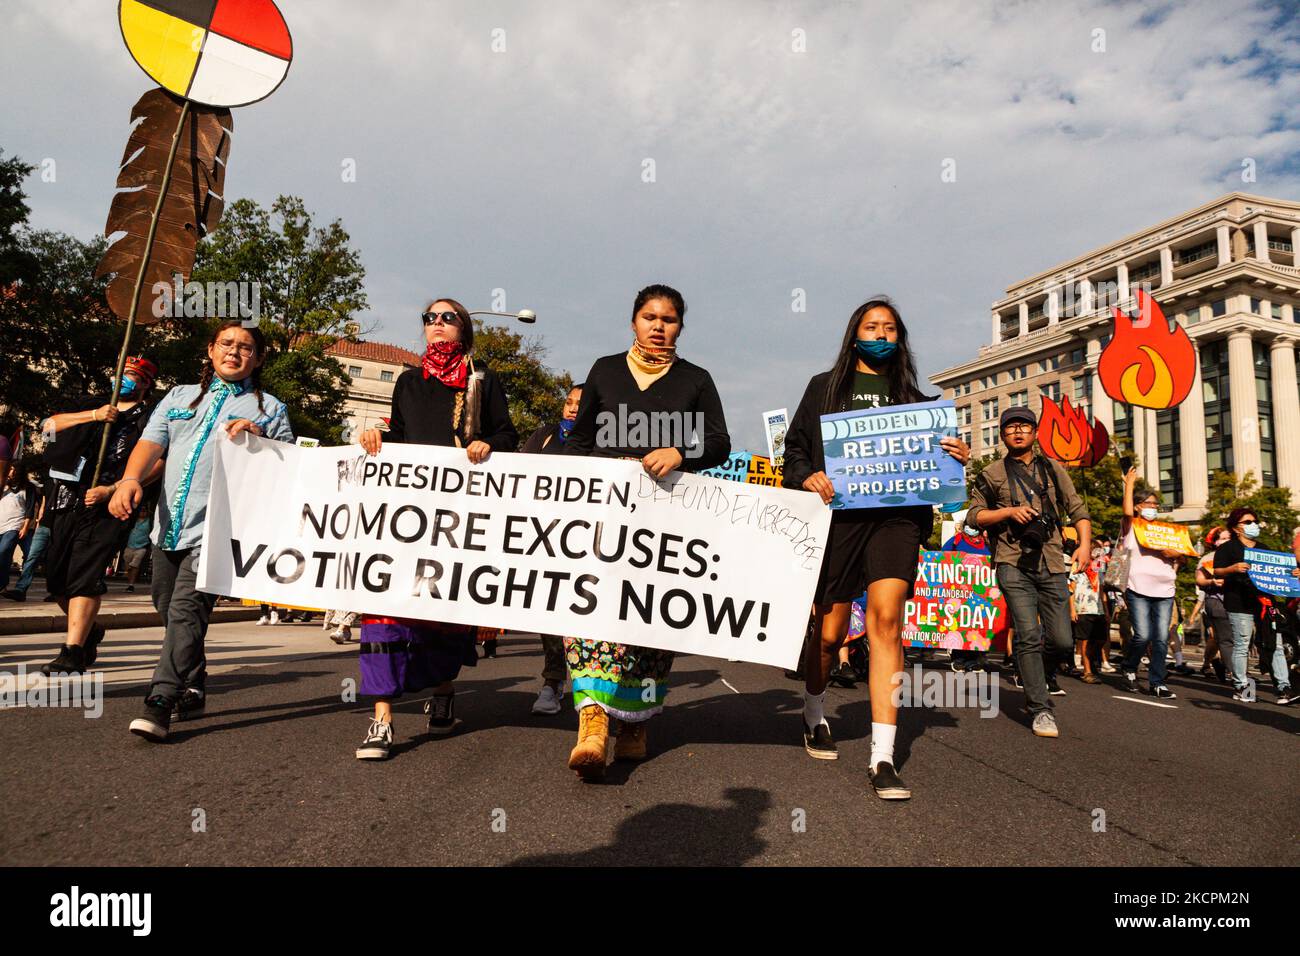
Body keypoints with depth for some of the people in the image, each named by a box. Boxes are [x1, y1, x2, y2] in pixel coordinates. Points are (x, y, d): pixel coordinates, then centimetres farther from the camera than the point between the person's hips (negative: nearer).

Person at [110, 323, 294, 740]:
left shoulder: (269, 408, 10)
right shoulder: (180, 397, 20)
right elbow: (151, 443, 8)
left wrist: (259, 438, -14)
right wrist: (131, 478, -12)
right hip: (168, 525, 5)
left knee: (187, 609, -18)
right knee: (169, 610, 13)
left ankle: (160, 702, -20)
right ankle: (193, 690, 28)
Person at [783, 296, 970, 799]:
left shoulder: (912, 397, 19)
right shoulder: (824, 387, 15)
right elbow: (795, 447, 10)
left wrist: (957, 456, -1)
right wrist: (805, 476, -10)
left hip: (896, 516, 1)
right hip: (837, 515, -1)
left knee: (886, 619, -16)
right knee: (830, 632, 4)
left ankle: (883, 757, -12)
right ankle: (814, 715, 35)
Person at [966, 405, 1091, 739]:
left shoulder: (1054, 469, 16)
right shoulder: (992, 474, 9)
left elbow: (1078, 510, 14)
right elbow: (974, 516, 6)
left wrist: (1084, 543, -3)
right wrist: (1009, 511, -9)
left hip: (1052, 564, 3)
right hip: (1014, 564, -3)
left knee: (1062, 642, 0)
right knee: (1029, 635, -13)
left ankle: (1030, 677, 30)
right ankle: (1041, 710, -4)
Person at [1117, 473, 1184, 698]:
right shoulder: (1132, 527, 8)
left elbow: (1182, 557, 21)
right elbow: (1128, 511, -15)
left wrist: (1176, 554, -3)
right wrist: (1129, 484, -7)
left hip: (1164, 591, 4)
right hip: (1138, 590, -4)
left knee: (1161, 639, -1)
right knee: (1143, 635, -13)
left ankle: (1157, 682, 7)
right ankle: (1129, 669, 12)